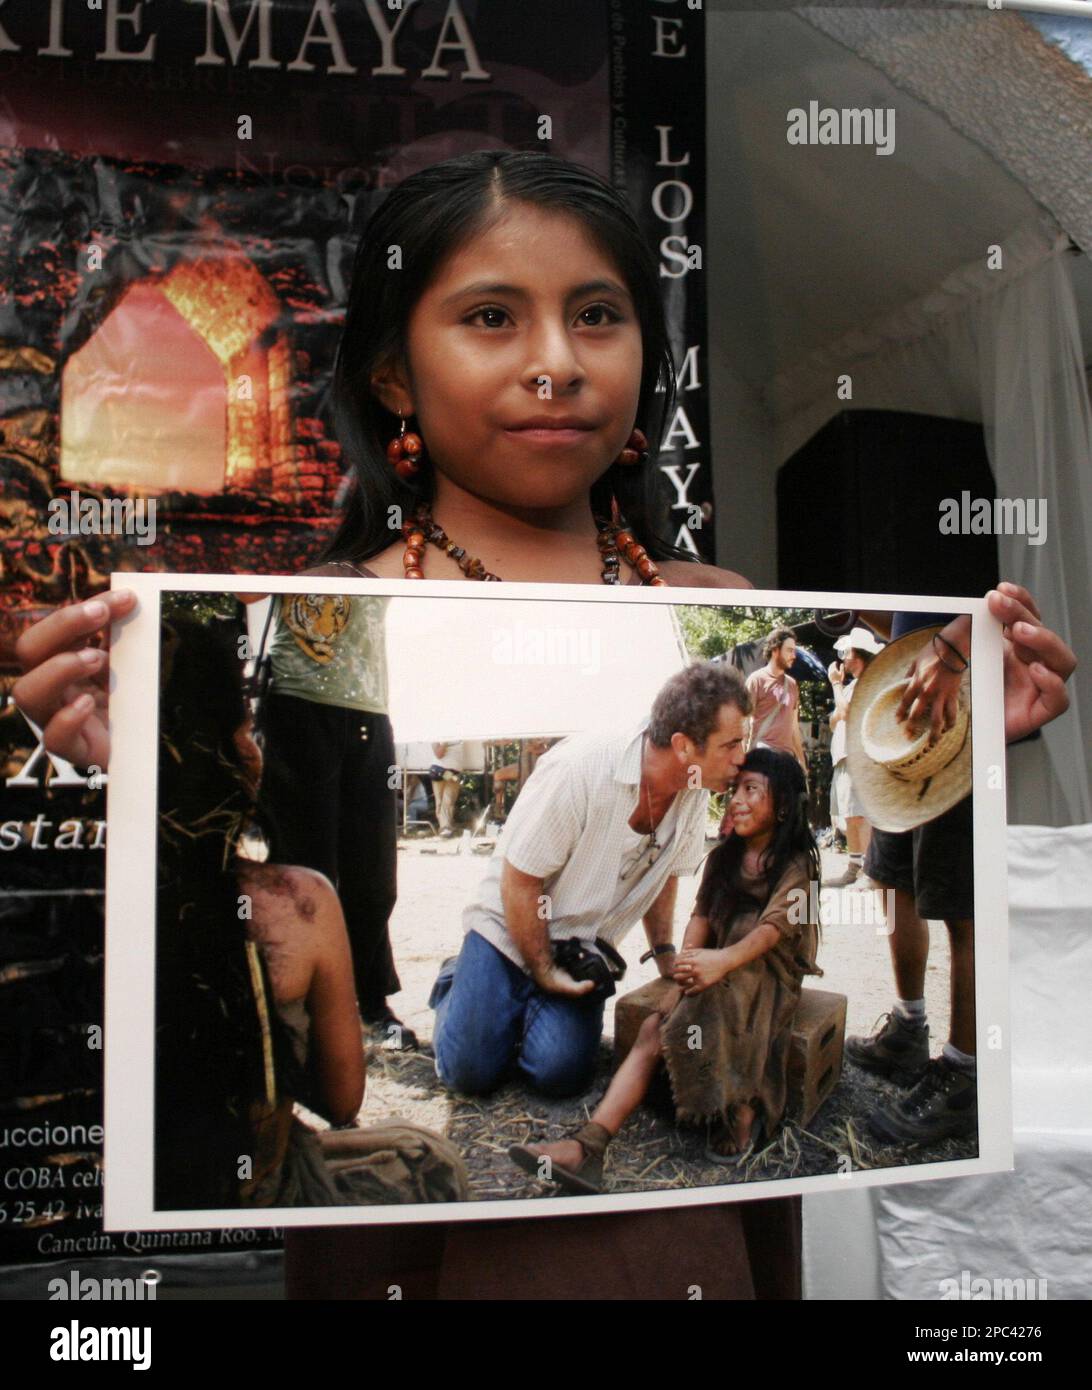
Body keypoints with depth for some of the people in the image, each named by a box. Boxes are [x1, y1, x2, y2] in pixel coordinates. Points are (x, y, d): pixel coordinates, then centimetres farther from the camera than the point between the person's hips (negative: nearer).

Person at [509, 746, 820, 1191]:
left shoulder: (795, 863, -2)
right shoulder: (723, 857, 18)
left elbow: (772, 929, -18)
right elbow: (701, 914, 6)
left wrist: (723, 961, -38)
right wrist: (688, 960, -18)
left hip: (768, 974, -5)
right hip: (719, 973, 5)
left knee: (724, 995, -38)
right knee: (654, 1027, -22)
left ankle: (740, 1110, -21)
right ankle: (587, 1145, -37)